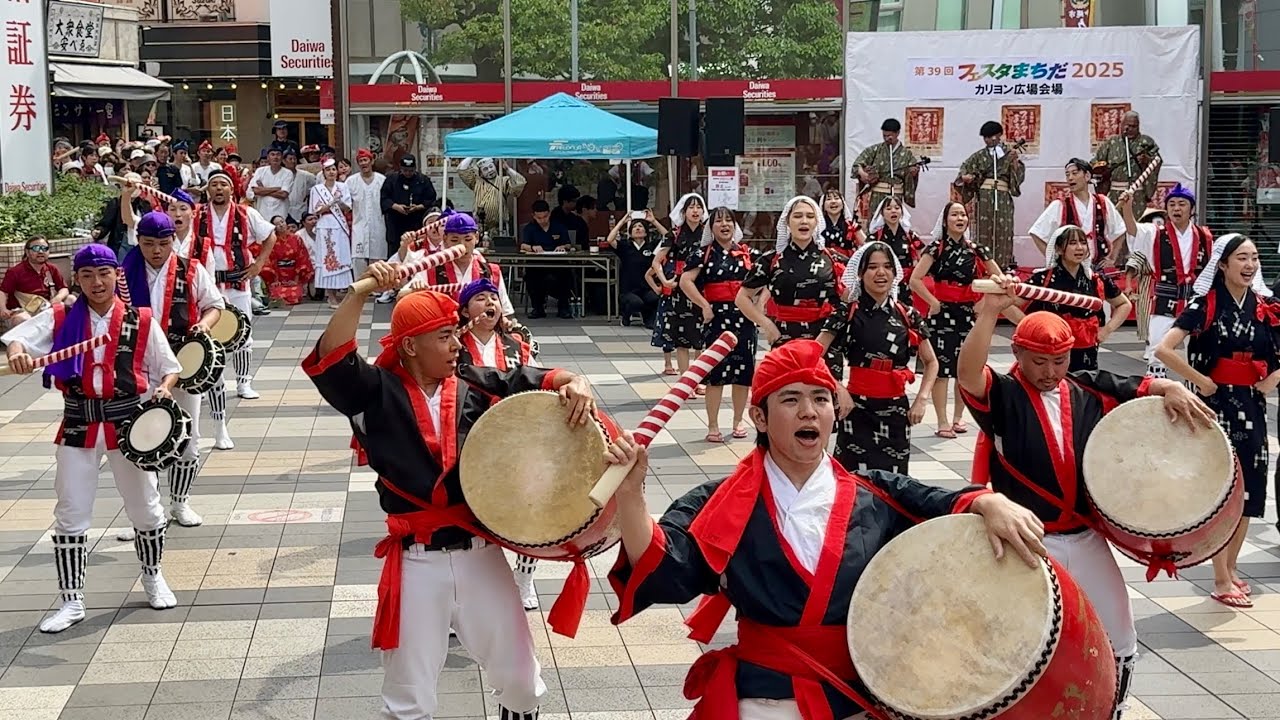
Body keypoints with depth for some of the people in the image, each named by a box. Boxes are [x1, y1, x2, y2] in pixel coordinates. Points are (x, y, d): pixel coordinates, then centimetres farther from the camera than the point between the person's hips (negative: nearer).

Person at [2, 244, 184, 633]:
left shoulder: (141, 321, -1)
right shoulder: (60, 319, 0)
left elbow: (169, 367, 4)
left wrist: (164, 387, -17)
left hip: (128, 425, 0)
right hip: (78, 427, 1)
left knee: (145, 510, 10)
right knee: (70, 516, 3)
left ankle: (152, 576, 36)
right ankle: (72, 601, 13)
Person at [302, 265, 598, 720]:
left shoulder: (476, 385, 2)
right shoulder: (378, 392, -5)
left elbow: (542, 380, 0)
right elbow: (330, 359, -21)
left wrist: (574, 384, -22)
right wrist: (363, 292, -27)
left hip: (481, 554, 3)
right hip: (416, 561, -3)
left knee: (520, 680, 16)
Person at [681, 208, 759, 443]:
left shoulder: (747, 252, 8)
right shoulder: (705, 253, -1)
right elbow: (685, 281, -10)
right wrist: (705, 306, -14)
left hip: (744, 316, 3)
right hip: (717, 315, -3)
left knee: (744, 369, 7)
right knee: (716, 371, -4)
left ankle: (739, 420, 22)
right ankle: (713, 426, 3)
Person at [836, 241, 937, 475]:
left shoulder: (907, 316, 7)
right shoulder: (848, 313, -3)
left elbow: (931, 362, 18)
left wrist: (922, 399, 5)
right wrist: (839, 391, -18)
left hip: (896, 411, 3)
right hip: (857, 409, -3)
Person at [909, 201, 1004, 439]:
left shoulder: (976, 249, 7)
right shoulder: (937, 248, -4)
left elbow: (999, 278, 14)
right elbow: (915, 279, -12)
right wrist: (933, 302, -13)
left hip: (968, 313, 4)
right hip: (943, 313, -4)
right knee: (941, 367, -6)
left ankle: (958, 417, 21)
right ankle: (943, 422, -2)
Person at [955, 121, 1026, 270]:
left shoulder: (1009, 153, 9)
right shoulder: (979, 156, 11)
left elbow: (1019, 174, 4)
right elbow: (964, 169, 11)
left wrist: (1015, 160, -13)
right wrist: (965, 177, -11)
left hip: (1003, 197, 0)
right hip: (984, 197, 0)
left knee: (1003, 231, -3)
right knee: (984, 231, -4)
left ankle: (1003, 264, -1)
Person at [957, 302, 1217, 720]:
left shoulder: (1092, 391, 6)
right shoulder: (1002, 397, -8)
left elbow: (1146, 387, 11)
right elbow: (967, 375, -27)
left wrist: (1172, 390, -12)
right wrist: (990, 313, -35)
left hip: (1086, 542, 5)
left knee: (1119, 644, 14)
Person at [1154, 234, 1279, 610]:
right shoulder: (1205, 305, -11)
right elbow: (1164, 349, -19)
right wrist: (1200, 380, -14)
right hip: (1216, 403, -5)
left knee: (1249, 488, 9)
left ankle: (1230, 567, 25)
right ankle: (1222, 581, 6)